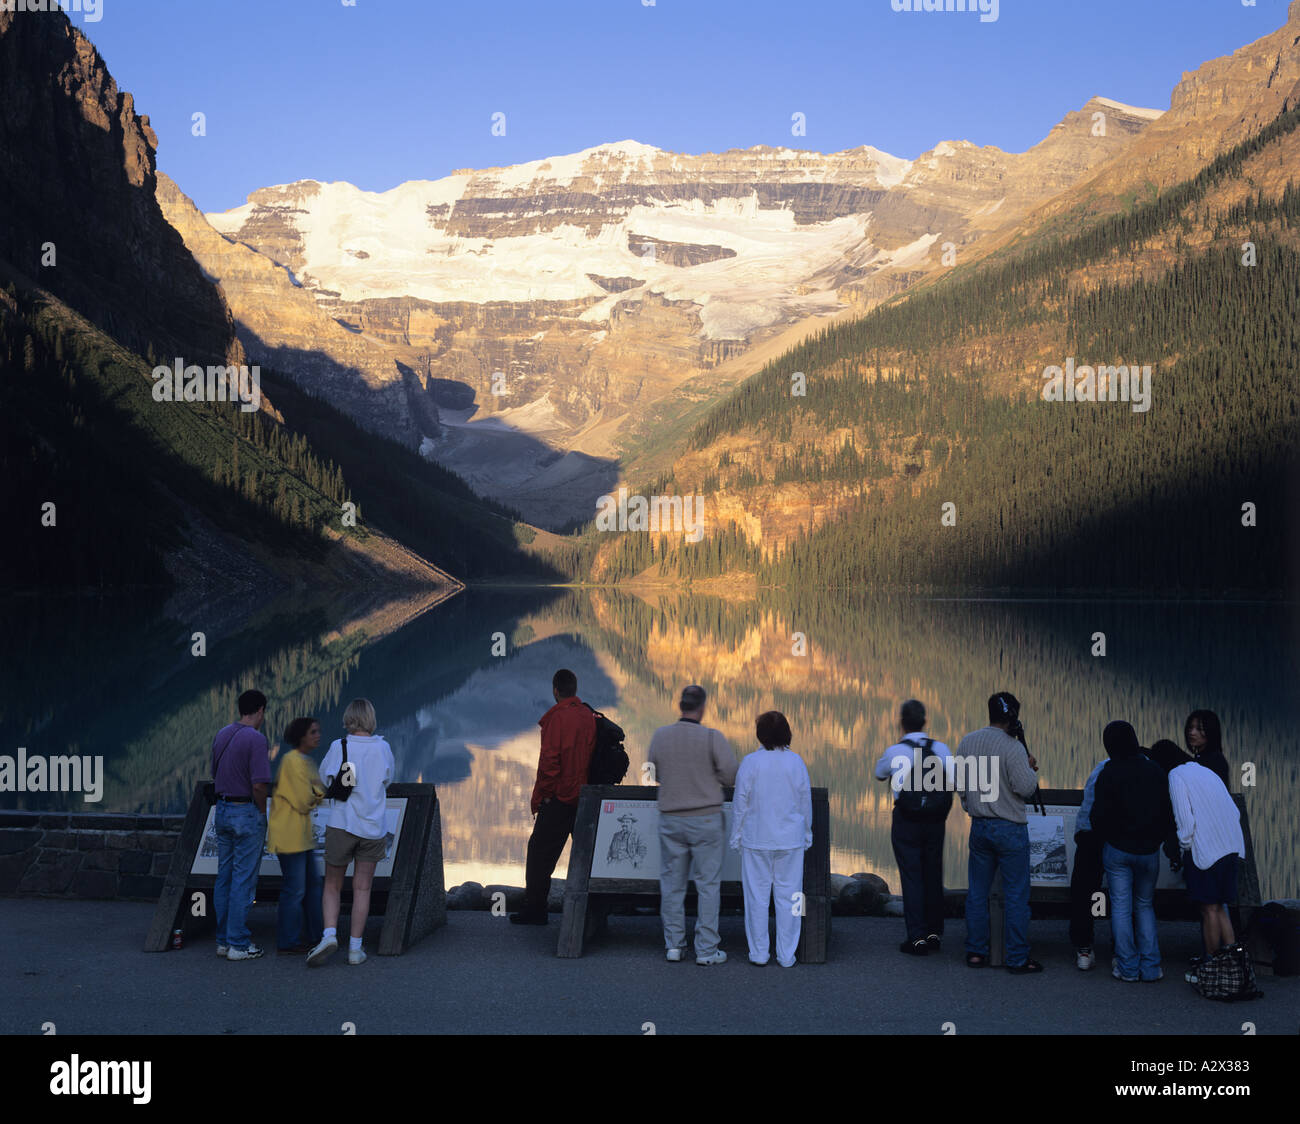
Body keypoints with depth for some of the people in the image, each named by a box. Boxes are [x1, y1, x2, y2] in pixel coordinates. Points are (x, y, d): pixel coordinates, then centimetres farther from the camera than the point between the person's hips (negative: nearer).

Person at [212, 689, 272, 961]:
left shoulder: (221, 735, 8)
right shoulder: (256, 739, -16)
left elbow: (215, 775, 15)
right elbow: (259, 785, -20)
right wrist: (263, 812, -6)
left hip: (222, 809, 8)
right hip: (247, 812, -8)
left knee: (224, 877, 12)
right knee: (244, 879, -3)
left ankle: (223, 940, 18)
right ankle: (238, 944, 0)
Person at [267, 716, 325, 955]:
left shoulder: (306, 761, 16)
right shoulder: (293, 761, -16)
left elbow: (313, 796, 17)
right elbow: (304, 801, -19)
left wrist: (316, 792, -3)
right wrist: (319, 791, -2)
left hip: (303, 834, 10)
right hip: (290, 834, -10)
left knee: (313, 884, 16)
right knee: (294, 889, -5)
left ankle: (315, 936, 25)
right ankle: (288, 942, 4)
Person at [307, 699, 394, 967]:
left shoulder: (338, 747, -5)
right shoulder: (382, 748, -2)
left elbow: (324, 779, 8)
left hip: (341, 824, -1)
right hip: (373, 827, 1)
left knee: (332, 886, 11)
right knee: (362, 889, 8)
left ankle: (329, 934, -9)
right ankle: (355, 947, 8)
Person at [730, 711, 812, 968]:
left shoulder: (750, 763, -9)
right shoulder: (796, 762, -2)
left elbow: (741, 803, -4)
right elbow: (806, 801, 5)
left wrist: (736, 837, 6)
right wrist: (806, 834, 18)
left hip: (757, 839, -2)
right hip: (791, 840, 2)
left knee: (757, 896, 7)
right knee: (788, 896, 7)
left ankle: (759, 953, 12)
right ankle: (786, 955, 10)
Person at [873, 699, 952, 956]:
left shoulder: (895, 752, -9)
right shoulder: (941, 748, -1)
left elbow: (880, 774, 9)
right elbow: (954, 779, -7)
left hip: (906, 821, -4)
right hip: (936, 820, 4)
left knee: (911, 877, 1)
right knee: (933, 875, 14)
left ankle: (917, 938, 0)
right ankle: (935, 934, 21)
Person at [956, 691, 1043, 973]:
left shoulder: (967, 742, 4)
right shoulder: (1012, 747, -16)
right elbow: (1025, 787, -18)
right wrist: (1031, 768, 0)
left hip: (979, 827, 6)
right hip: (1010, 829, -6)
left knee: (977, 892, 12)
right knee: (1016, 895, 1)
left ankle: (976, 952, 18)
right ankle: (1017, 958, 4)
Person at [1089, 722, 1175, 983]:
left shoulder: (1109, 774, -11)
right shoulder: (1155, 771, 0)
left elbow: (1100, 815, -10)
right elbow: (1168, 813, 3)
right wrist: (1156, 839, 14)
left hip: (1117, 850, -3)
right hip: (1149, 851, 3)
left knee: (1121, 907, 5)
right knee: (1145, 906, 15)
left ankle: (1128, 968, 6)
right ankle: (1150, 968, 9)